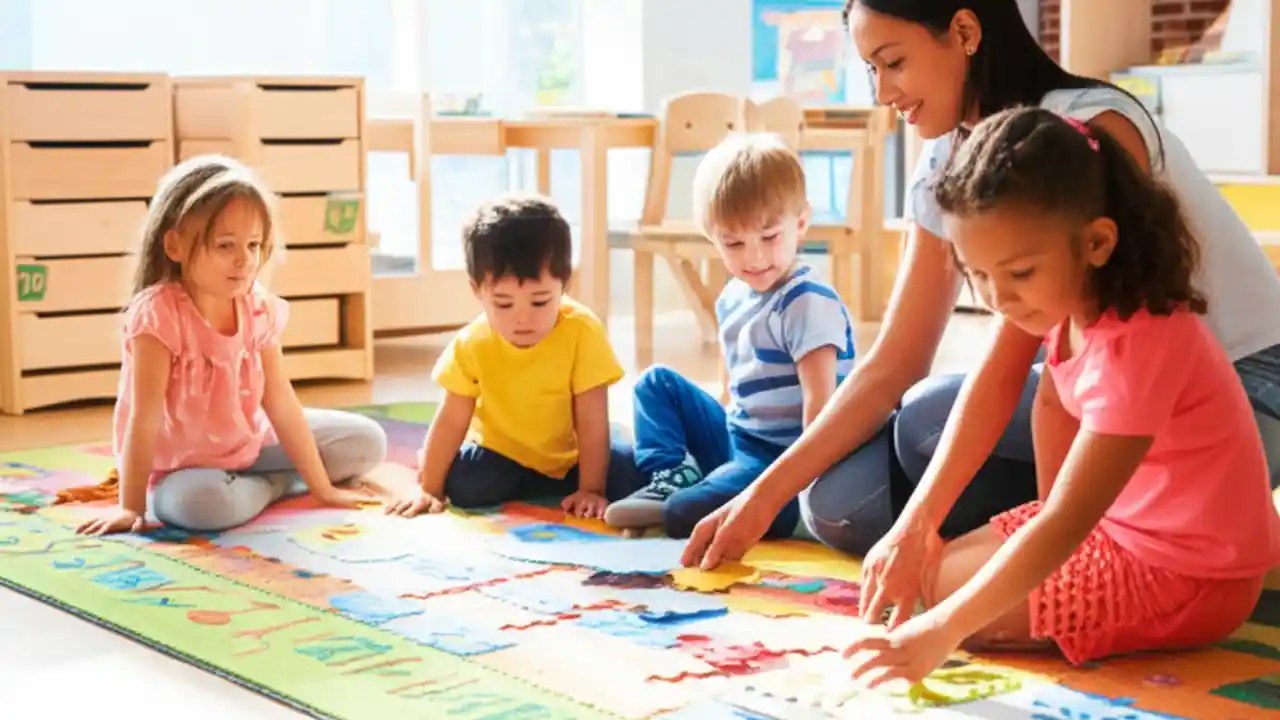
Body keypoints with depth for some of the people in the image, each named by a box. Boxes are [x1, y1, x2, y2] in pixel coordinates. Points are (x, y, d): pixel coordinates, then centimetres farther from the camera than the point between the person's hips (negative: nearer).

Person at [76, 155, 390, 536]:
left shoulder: (259, 309, -10)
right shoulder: (158, 314, -26)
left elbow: (282, 404, -6)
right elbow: (144, 418, -26)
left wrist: (322, 487, -6)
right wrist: (131, 506, -25)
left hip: (251, 445, 5)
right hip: (180, 468, -5)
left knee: (368, 442, 2)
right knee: (200, 501, -40)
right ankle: (278, 483, -9)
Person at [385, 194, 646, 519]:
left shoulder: (584, 332, -26)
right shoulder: (471, 346, -20)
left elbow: (592, 421, -21)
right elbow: (451, 422, -11)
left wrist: (591, 489, -21)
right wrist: (430, 488, -11)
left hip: (572, 457, 0)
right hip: (503, 457, 0)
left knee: (629, 473, -22)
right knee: (463, 485, -27)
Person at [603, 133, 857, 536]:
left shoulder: (809, 305, -18)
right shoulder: (731, 299, 8)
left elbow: (820, 402, -22)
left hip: (780, 459, -9)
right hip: (736, 439, 9)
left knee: (688, 512, -31)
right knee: (658, 382, 16)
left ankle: (678, 497, 1)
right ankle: (671, 477, 2)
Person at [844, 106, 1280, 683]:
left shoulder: (1135, 348, -32)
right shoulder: (1075, 302, -6)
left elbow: (1063, 526, -36)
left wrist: (939, 633, -41)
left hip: (1189, 577, -9)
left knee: (943, 587, -12)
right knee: (937, 572, 13)